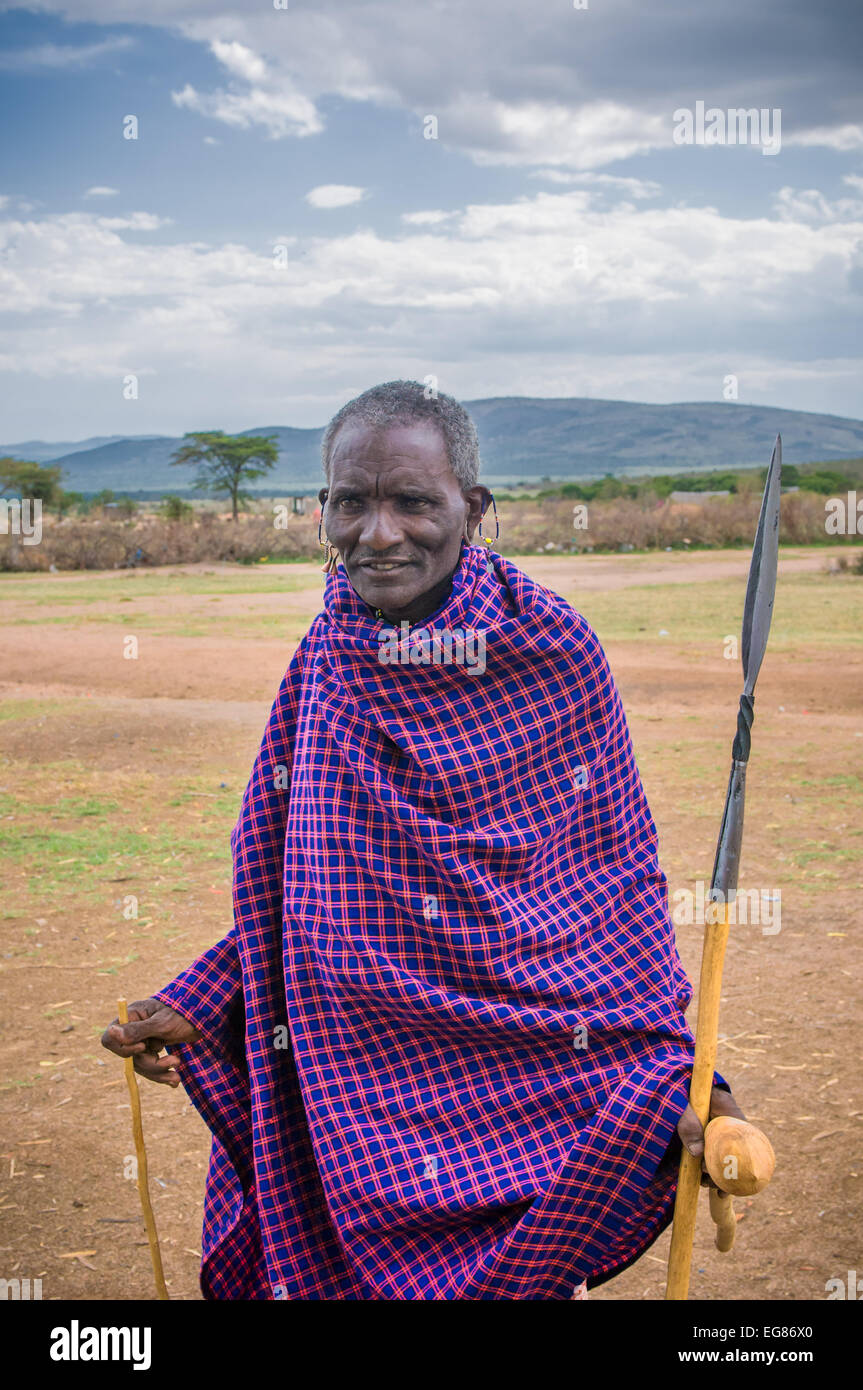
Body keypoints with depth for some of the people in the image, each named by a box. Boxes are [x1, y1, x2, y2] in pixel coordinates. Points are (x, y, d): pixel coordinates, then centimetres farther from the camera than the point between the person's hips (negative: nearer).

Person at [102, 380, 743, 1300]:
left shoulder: (554, 652, -10)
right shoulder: (324, 668, 0)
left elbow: (622, 884, -4)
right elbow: (283, 892, 9)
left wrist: (676, 1071, -9)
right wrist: (195, 1008, 1)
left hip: (528, 1079, -3)